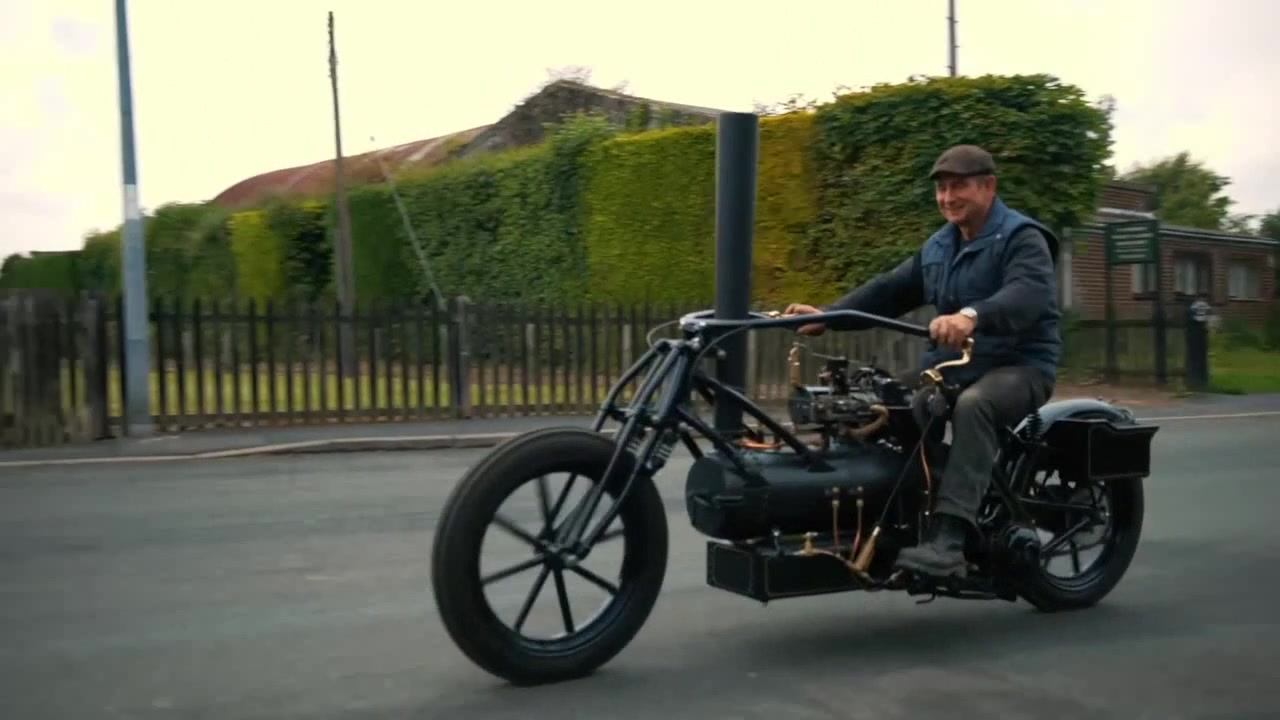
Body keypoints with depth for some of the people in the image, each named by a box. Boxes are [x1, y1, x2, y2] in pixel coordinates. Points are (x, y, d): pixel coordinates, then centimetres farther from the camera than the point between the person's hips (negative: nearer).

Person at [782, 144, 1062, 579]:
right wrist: (828, 316, -3)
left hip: (1019, 366, -8)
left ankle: (948, 540, -45)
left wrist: (972, 316, -49)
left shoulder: (1022, 238, -8)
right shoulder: (937, 247, 18)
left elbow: (1027, 293, -28)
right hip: (952, 367, 8)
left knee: (972, 406, -37)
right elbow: (889, 290, 13)